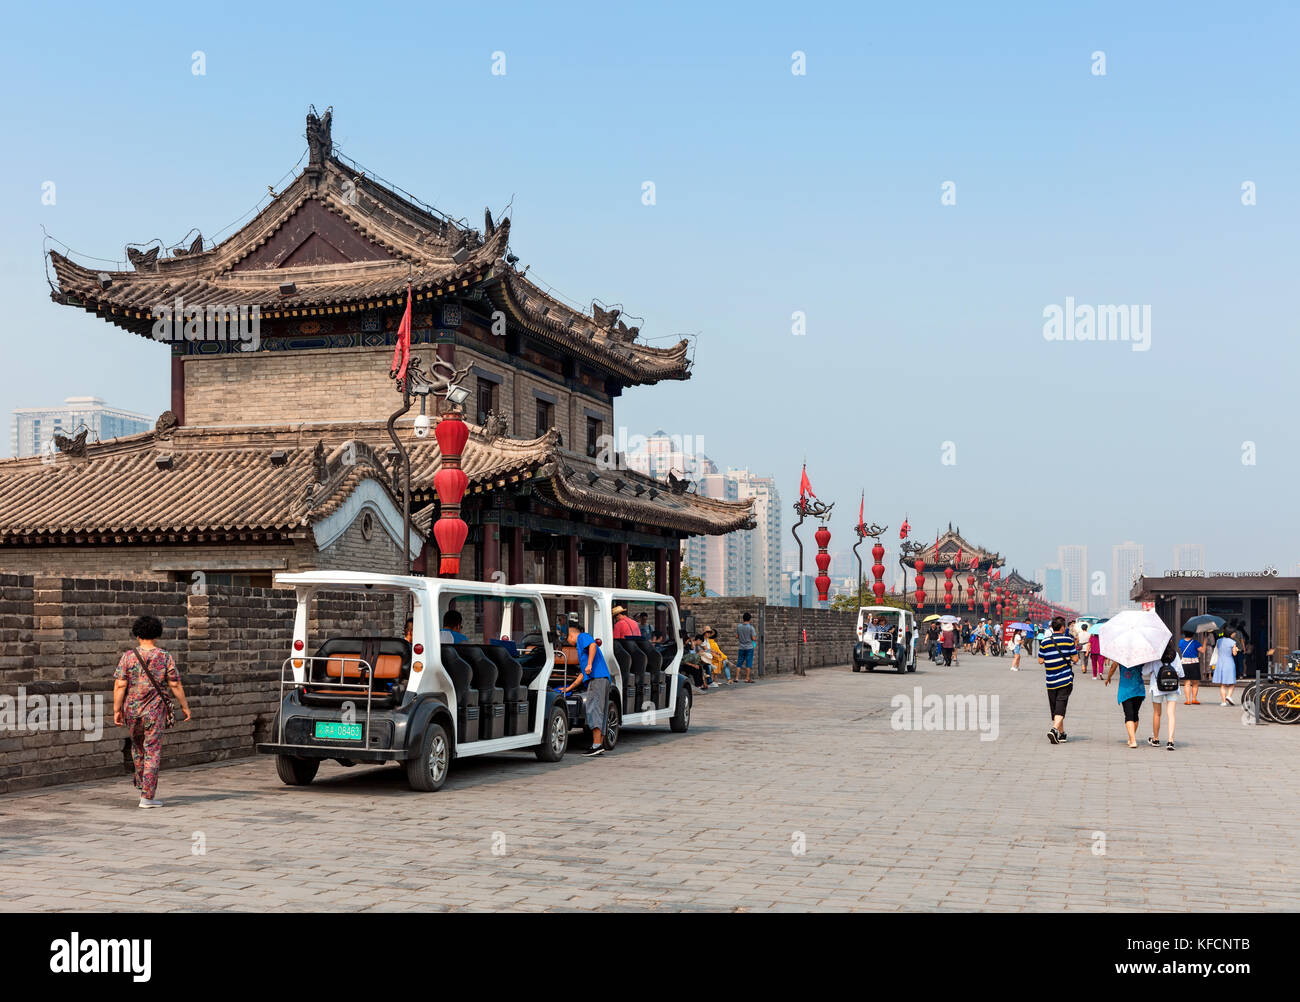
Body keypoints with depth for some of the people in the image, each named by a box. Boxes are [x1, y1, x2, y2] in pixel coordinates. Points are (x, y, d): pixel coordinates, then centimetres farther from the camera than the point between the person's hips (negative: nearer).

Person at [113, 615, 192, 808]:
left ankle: (141, 782, 43)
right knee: (152, 752, 2)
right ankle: (147, 796, -1)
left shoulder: (128, 656, -5)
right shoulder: (165, 657, -5)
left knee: (137, 746, 25)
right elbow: (175, 685, -3)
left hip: (132, 711, 2)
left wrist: (117, 710, -2)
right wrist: (185, 706, 6)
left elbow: (119, 685, -8)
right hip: (154, 711, -2)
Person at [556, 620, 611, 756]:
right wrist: (569, 688, 37)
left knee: (593, 710, -13)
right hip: (604, 679, 10)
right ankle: (601, 745, 9)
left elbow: (593, 645, -16)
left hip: (597, 678, -10)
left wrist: (589, 664, -24)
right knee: (599, 713, 10)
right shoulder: (581, 647, 33)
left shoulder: (583, 636, 7)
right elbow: (583, 674, 34)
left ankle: (597, 745, -20)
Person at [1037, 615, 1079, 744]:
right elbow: (1075, 658, -2)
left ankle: (1062, 733, 22)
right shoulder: (1068, 640, -3)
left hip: (1051, 681, 2)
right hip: (1066, 679, -2)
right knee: (1060, 706, -6)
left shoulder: (1045, 642, 1)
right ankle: (1054, 729, -26)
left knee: (1054, 707, 13)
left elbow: (1040, 661, 4)